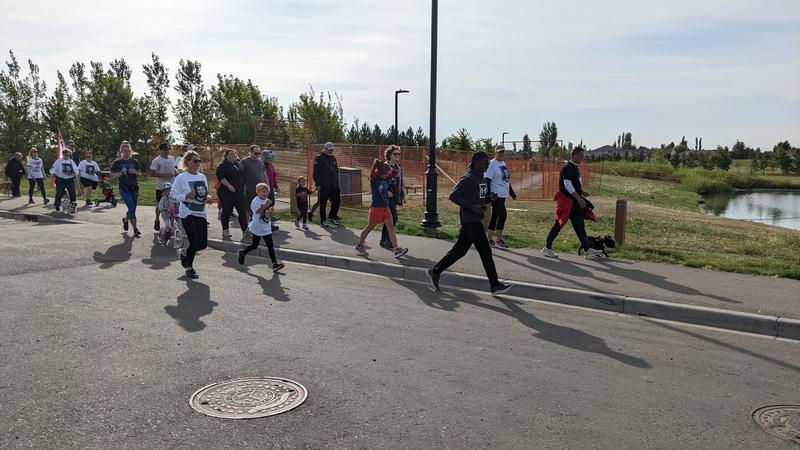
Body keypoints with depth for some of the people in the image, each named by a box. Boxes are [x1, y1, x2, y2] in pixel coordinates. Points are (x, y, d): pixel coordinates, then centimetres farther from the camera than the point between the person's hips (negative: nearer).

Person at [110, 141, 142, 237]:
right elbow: (112, 174, 6)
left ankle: (125, 219, 44)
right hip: (124, 188, -4)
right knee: (132, 208, -13)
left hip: (134, 188, 4)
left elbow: (140, 173, 12)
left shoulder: (134, 162, 6)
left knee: (132, 209, 11)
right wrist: (120, 173, -13)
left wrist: (135, 172, -9)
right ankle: (135, 229, -10)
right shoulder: (118, 162, -1)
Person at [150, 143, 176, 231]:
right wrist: (163, 175, -22)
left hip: (172, 186, 5)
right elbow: (152, 174, -13)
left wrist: (176, 172, 4)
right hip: (161, 187, -5)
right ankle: (157, 221, 28)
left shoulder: (172, 158, 10)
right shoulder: (156, 160, -10)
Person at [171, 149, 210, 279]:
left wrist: (207, 198, 0)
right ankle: (189, 268, 17)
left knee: (203, 244, 1)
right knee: (195, 242, -7)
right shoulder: (181, 178, -8)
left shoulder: (203, 177, 10)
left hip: (201, 213, 6)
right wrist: (186, 196, -22)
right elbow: (173, 195, -8)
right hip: (187, 214, -6)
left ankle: (185, 253, 32)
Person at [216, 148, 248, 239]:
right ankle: (225, 231, 12)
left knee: (242, 211, 2)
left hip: (239, 193, 6)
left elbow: (243, 176, 24)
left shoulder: (239, 164, 14)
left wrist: (243, 187, 18)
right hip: (226, 193, -6)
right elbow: (220, 177, -19)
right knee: (226, 212, 3)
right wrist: (229, 186, -25)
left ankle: (245, 230, 6)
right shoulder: (223, 165, -6)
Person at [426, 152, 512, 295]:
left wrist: (489, 198, 2)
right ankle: (495, 286, 4)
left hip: (475, 220, 9)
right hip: (470, 220, -9)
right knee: (485, 252, -4)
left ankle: (435, 272, 20)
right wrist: (472, 207, -23)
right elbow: (453, 196, -18)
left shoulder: (483, 179, 15)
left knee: (459, 250, 12)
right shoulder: (468, 179, -13)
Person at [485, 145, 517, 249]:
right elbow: (487, 180, -15)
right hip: (496, 195, -9)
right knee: (502, 215, -11)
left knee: (495, 216, 11)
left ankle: (489, 239, 18)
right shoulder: (492, 164, -10)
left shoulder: (503, 163, 16)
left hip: (503, 195, 9)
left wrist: (512, 193, 25)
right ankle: (498, 240, -3)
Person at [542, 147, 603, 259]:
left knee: (579, 225, 8)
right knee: (559, 224, -4)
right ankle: (547, 248, 6)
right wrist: (580, 199, -22)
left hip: (575, 202, 10)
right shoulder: (567, 168, -15)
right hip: (566, 200, -10)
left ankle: (588, 250, 9)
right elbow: (568, 185, -22)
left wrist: (582, 191, 9)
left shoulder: (575, 168, 15)